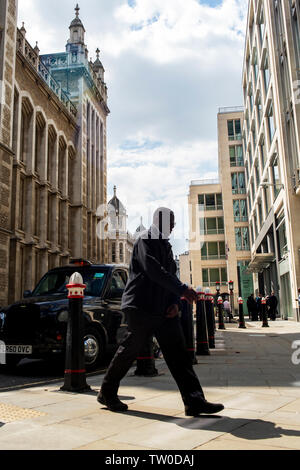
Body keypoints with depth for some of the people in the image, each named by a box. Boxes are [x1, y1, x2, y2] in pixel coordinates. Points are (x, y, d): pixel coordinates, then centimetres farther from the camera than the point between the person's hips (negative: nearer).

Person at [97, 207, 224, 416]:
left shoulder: (166, 245, 21)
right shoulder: (145, 240, -6)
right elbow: (153, 270, -20)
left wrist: (175, 303, 3)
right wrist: (182, 289, -22)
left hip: (164, 310, 8)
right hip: (142, 307, -8)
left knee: (178, 352, 1)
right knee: (130, 350, 2)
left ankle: (194, 401, 0)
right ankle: (107, 393, 21)